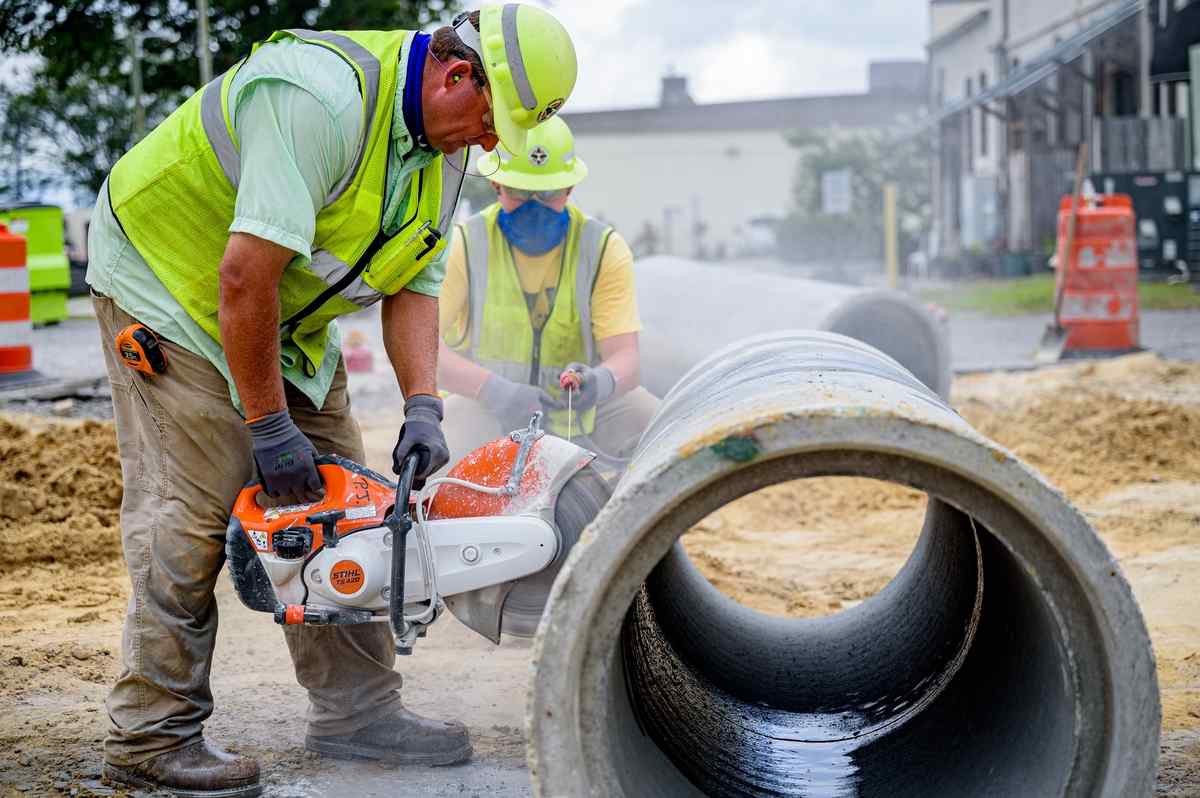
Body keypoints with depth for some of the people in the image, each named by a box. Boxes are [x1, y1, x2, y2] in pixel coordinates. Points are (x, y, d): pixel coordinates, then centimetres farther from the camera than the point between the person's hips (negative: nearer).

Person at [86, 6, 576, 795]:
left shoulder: (443, 148, -3)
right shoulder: (323, 96, -33)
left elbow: (413, 286, -2)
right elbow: (246, 273, -35)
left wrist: (424, 409, -17)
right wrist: (268, 425, -28)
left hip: (286, 324, 9)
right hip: (169, 285, -9)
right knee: (195, 513, -12)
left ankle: (358, 709, 13)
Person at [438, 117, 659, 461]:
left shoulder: (605, 249, -10)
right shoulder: (466, 245, -12)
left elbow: (625, 357, -19)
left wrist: (601, 382, -45)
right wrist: (493, 390, -38)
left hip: (586, 406, 1)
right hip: (489, 408, -1)